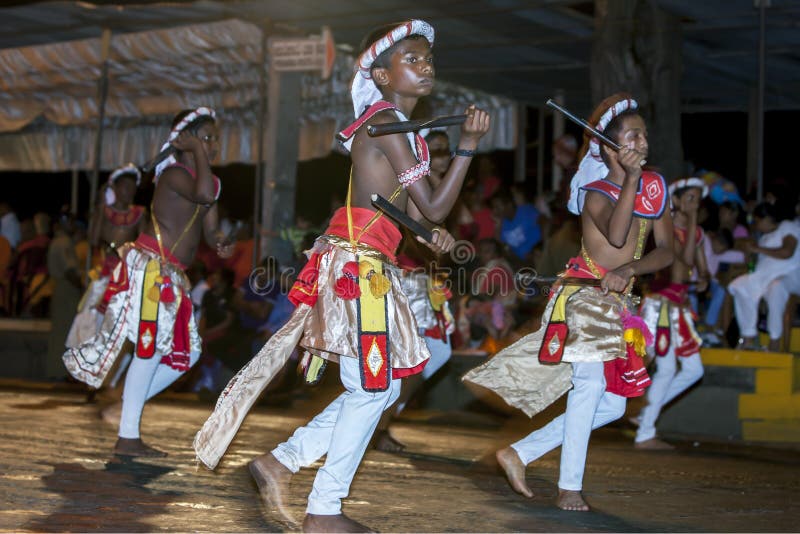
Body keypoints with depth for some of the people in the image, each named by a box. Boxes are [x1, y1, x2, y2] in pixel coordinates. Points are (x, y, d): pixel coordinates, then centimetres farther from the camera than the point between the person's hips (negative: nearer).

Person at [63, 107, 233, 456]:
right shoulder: (174, 172, -11)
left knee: (187, 352, 10)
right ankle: (127, 438, -4)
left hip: (171, 277, 9)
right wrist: (199, 152, -20)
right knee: (150, 348, -9)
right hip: (150, 266, -9)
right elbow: (205, 196, -32)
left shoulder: (206, 178, 17)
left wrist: (220, 242, -12)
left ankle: (130, 405, 17)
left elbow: (210, 229, 11)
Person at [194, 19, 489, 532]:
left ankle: (281, 461, 18)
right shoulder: (386, 121, -12)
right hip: (356, 265, -10)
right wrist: (469, 144, -11)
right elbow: (435, 206, -14)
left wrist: (433, 236, -1)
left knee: (382, 387, 13)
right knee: (371, 389, -3)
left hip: (370, 269, 10)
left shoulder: (403, 131, 18)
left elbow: (414, 216, 18)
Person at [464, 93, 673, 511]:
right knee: (591, 382, -22)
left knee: (611, 405, 7)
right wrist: (631, 175, -27)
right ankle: (570, 488, -14)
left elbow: (665, 251, 4)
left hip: (617, 303, 8)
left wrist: (630, 269, -15)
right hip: (583, 294, -8)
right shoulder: (597, 192, -8)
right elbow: (616, 235, -30)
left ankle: (520, 453, 12)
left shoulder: (653, 188, 10)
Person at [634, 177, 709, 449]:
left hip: (680, 304, 9)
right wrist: (691, 223, -19)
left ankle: (647, 413, 18)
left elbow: (702, 267, 16)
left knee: (694, 370, 9)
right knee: (667, 369, -6)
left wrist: (704, 279, -7)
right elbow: (686, 258, -25)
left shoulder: (697, 232, 14)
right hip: (663, 302, -9)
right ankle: (645, 435, 3)